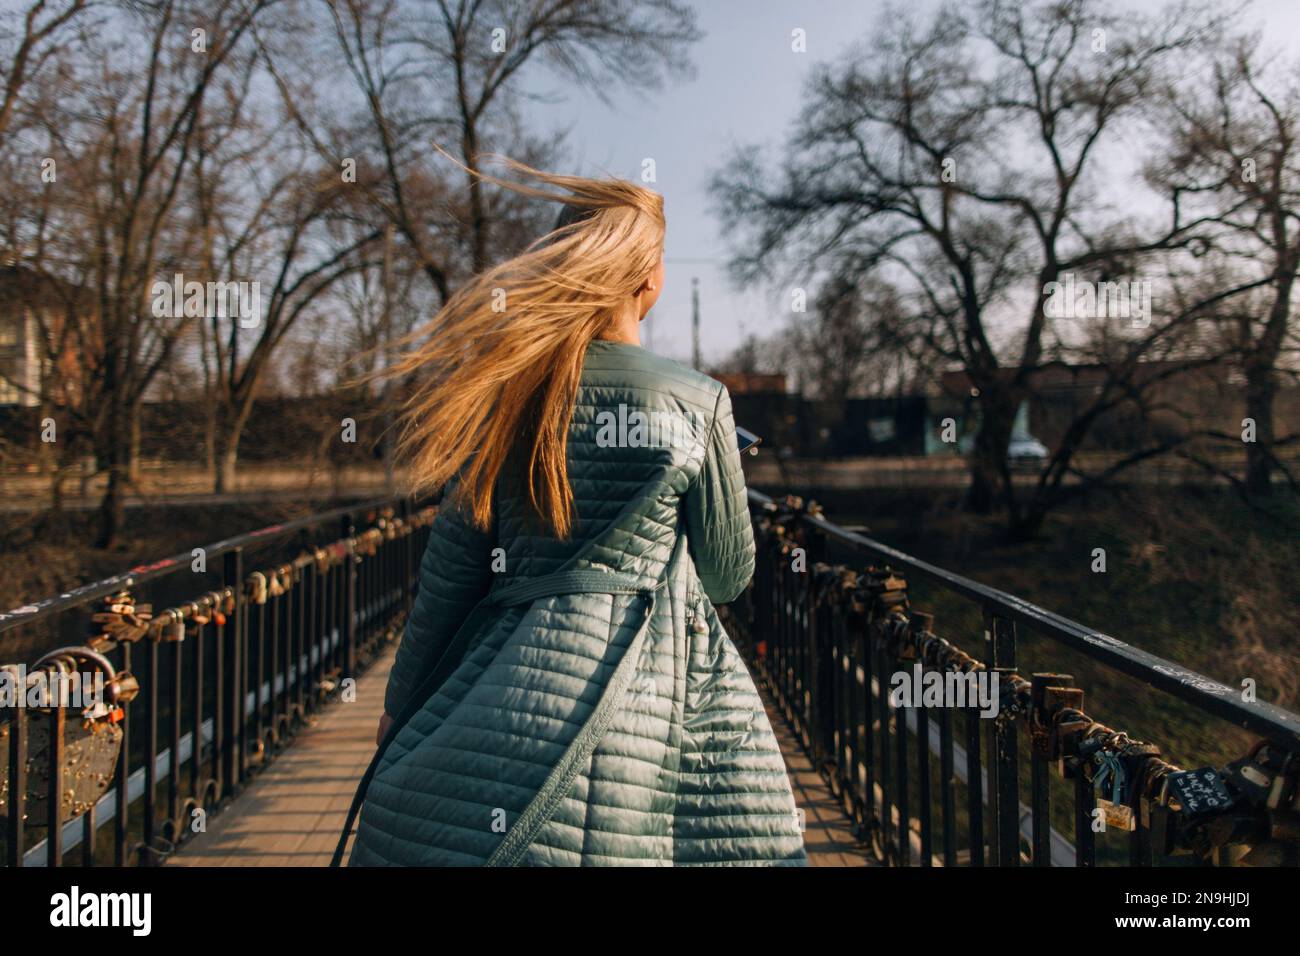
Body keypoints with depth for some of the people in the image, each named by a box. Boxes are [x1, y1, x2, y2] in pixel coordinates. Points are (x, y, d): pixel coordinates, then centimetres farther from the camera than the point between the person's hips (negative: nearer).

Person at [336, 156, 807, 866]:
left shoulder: (507, 394, -2)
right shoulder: (700, 404, -5)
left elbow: (450, 571, 1)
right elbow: (729, 574, 3)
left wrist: (402, 702, 12)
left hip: (519, 675, 2)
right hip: (666, 683, -1)